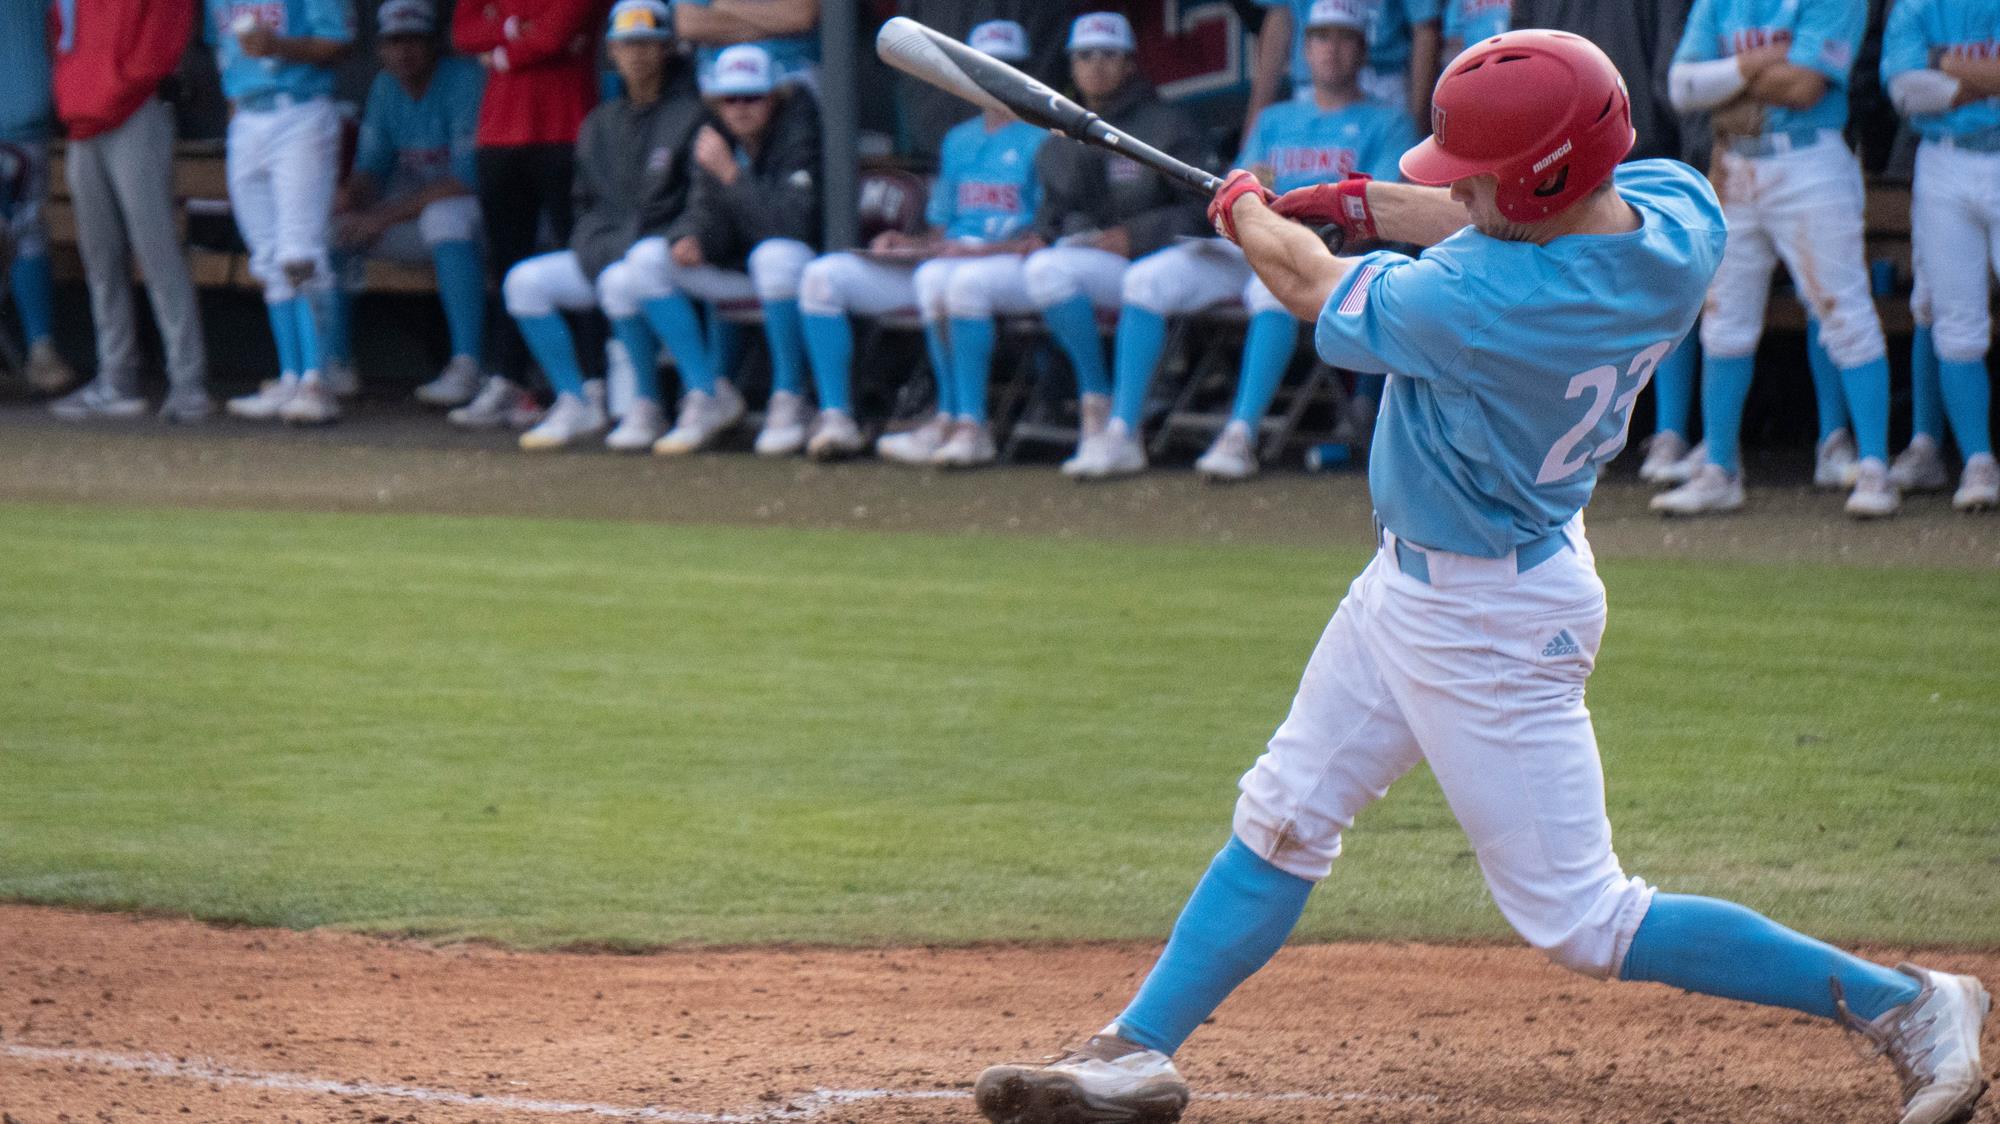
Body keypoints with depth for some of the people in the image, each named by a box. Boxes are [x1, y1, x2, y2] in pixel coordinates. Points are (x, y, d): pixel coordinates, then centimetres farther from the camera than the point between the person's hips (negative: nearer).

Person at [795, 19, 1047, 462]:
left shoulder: (1046, 137, 0)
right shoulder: (959, 140, 25)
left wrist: (981, 251, -21)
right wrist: (908, 243, 4)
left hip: (1015, 263, -8)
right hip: (942, 258, 8)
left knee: (938, 277, -42)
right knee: (823, 275, -7)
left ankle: (960, 422, -35)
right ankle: (835, 418, -13)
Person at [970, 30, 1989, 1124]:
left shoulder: (1476, 311, -35)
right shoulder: (1677, 209, -13)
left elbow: (1314, 286, -14)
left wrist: (1246, 211, 7)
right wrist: (1362, 202, 9)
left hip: (1490, 622, -10)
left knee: (1582, 921, 0)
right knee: (1281, 823, 16)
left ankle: (1903, 1002, 8)